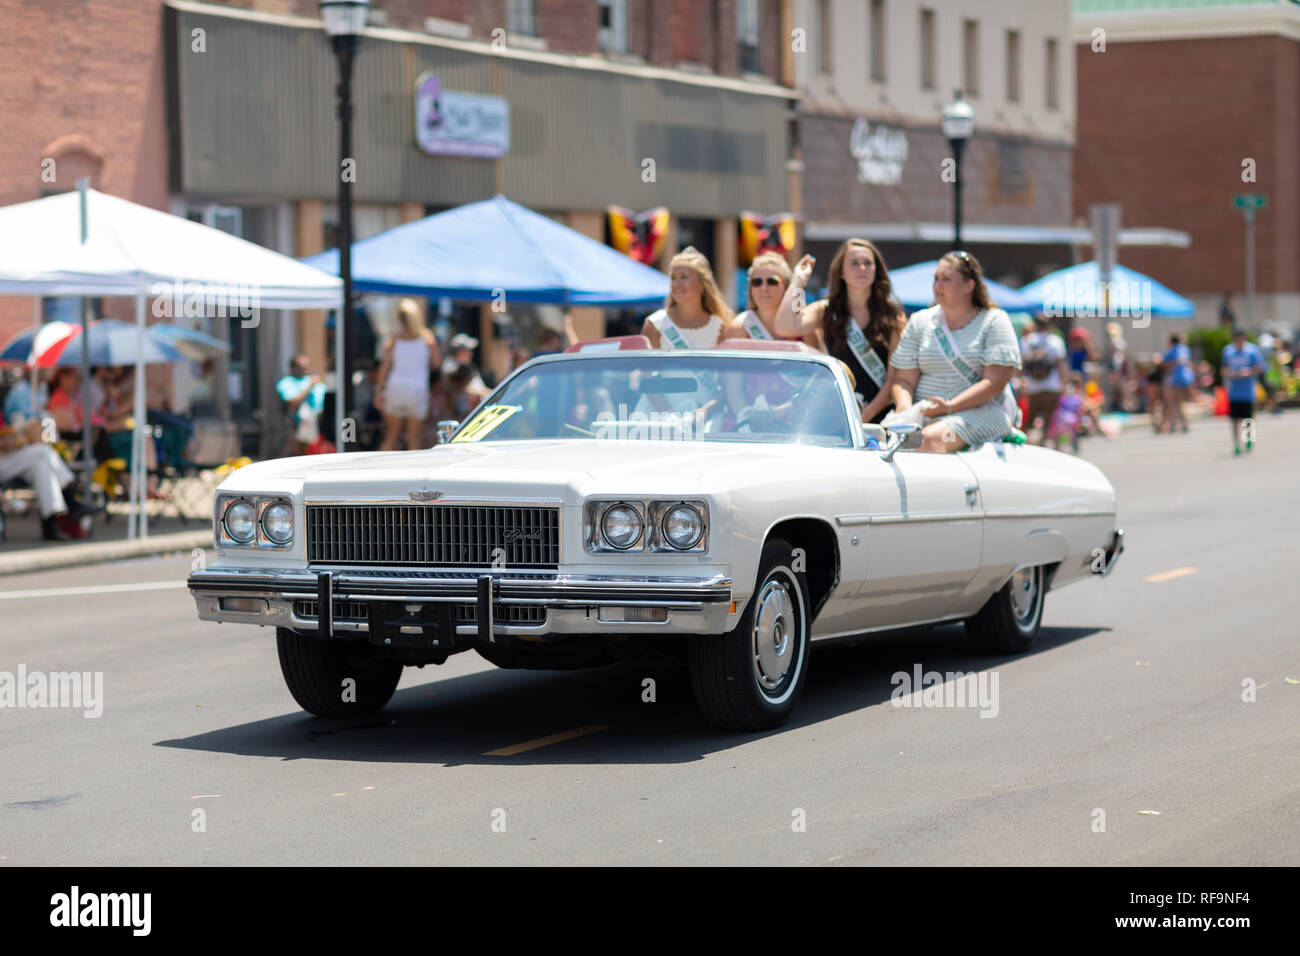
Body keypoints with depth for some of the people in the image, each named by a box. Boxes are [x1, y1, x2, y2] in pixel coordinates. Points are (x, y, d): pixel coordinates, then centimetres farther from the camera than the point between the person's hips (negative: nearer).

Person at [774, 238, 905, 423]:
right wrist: (798, 281, 0)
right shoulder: (825, 311, 10)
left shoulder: (892, 315, 7)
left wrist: (868, 414, -8)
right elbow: (784, 328, -9)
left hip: (882, 415, -1)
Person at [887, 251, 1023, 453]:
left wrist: (949, 406, -18)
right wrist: (905, 408, -13)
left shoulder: (994, 321, 4)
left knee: (930, 437, -35)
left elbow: (995, 383, -6)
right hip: (924, 412, 4)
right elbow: (903, 379, 10)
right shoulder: (920, 321, 15)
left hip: (982, 410, -4)